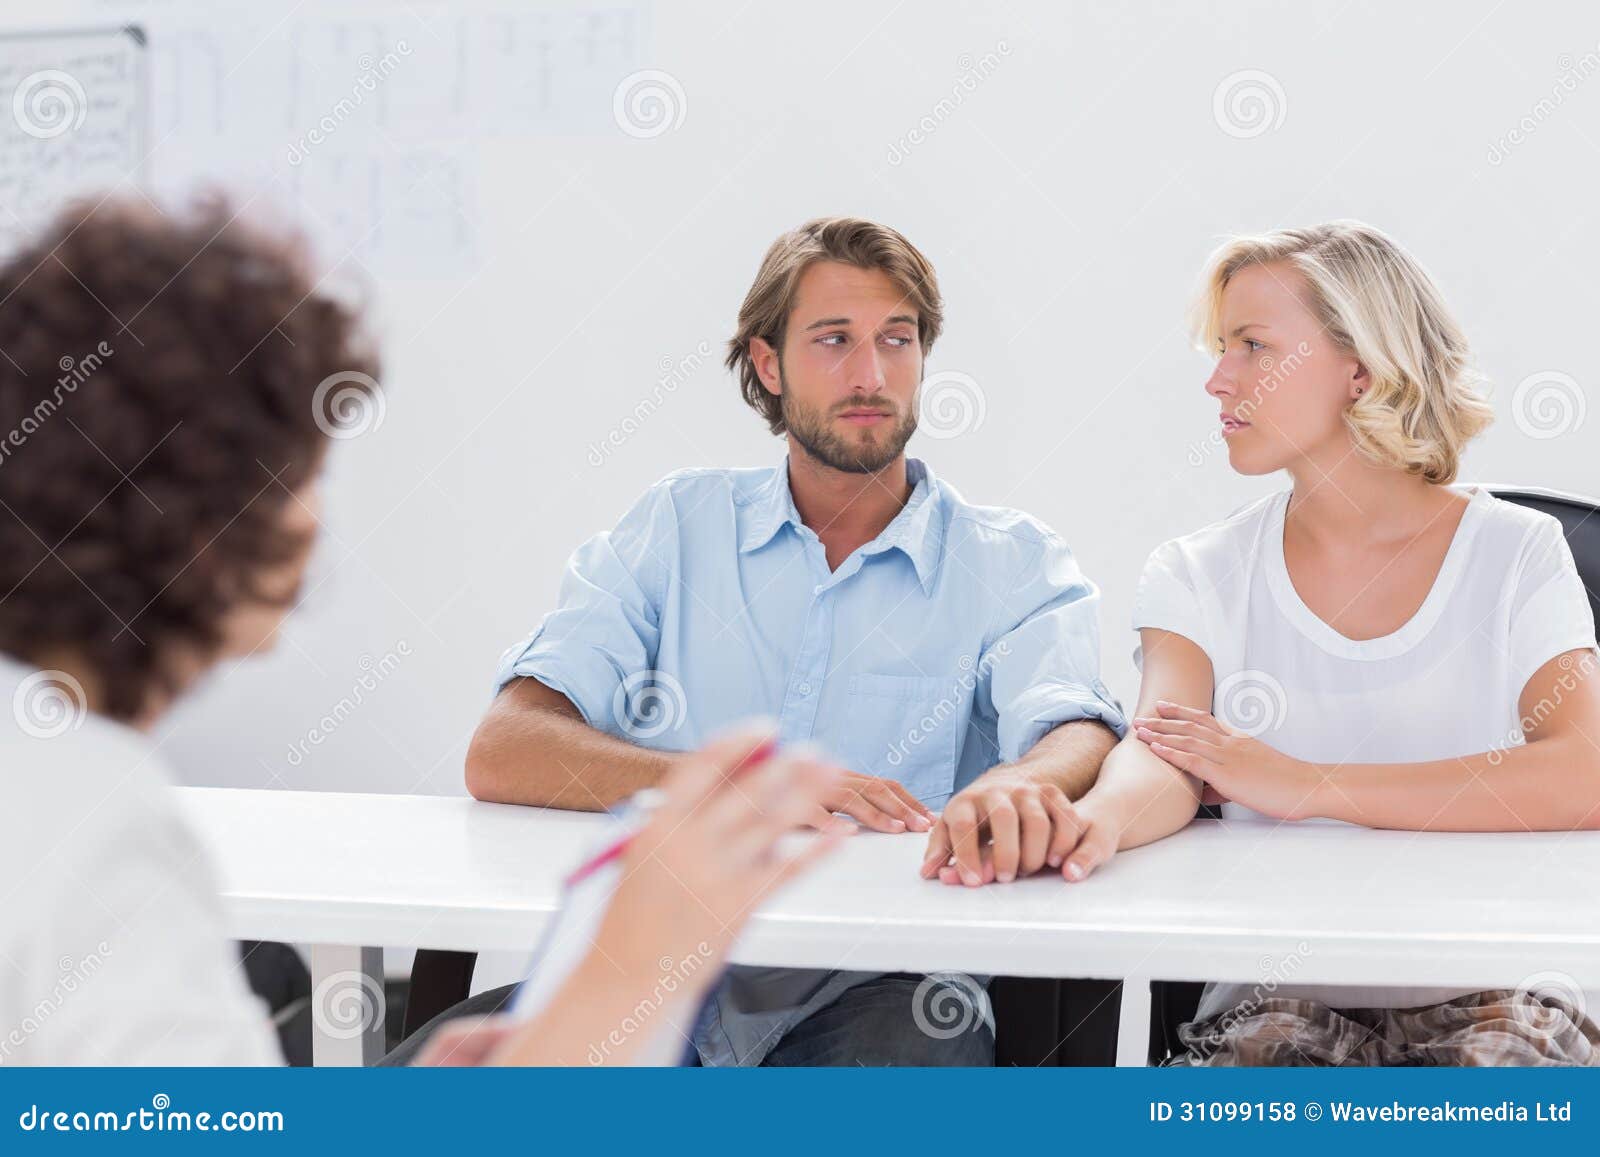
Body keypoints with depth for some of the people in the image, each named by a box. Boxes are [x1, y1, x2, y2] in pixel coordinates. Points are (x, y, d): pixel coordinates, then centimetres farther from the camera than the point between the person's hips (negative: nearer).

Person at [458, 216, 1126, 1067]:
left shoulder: (1011, 564, 11)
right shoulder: (676, 527, 12)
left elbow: (1081, 738, -9)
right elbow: (502, 754, 0)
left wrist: (1017, 784, -37)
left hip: (875, 987, 0)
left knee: (920, 1050, -37)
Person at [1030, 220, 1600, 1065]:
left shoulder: (1515, 554, 2)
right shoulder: (1200, 575, 8)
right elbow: (1165, 755, -11)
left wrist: (1306, 785, -16)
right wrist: (1098, 819, -37)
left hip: (1489, 996, -1)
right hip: (1281, 1000, 1)